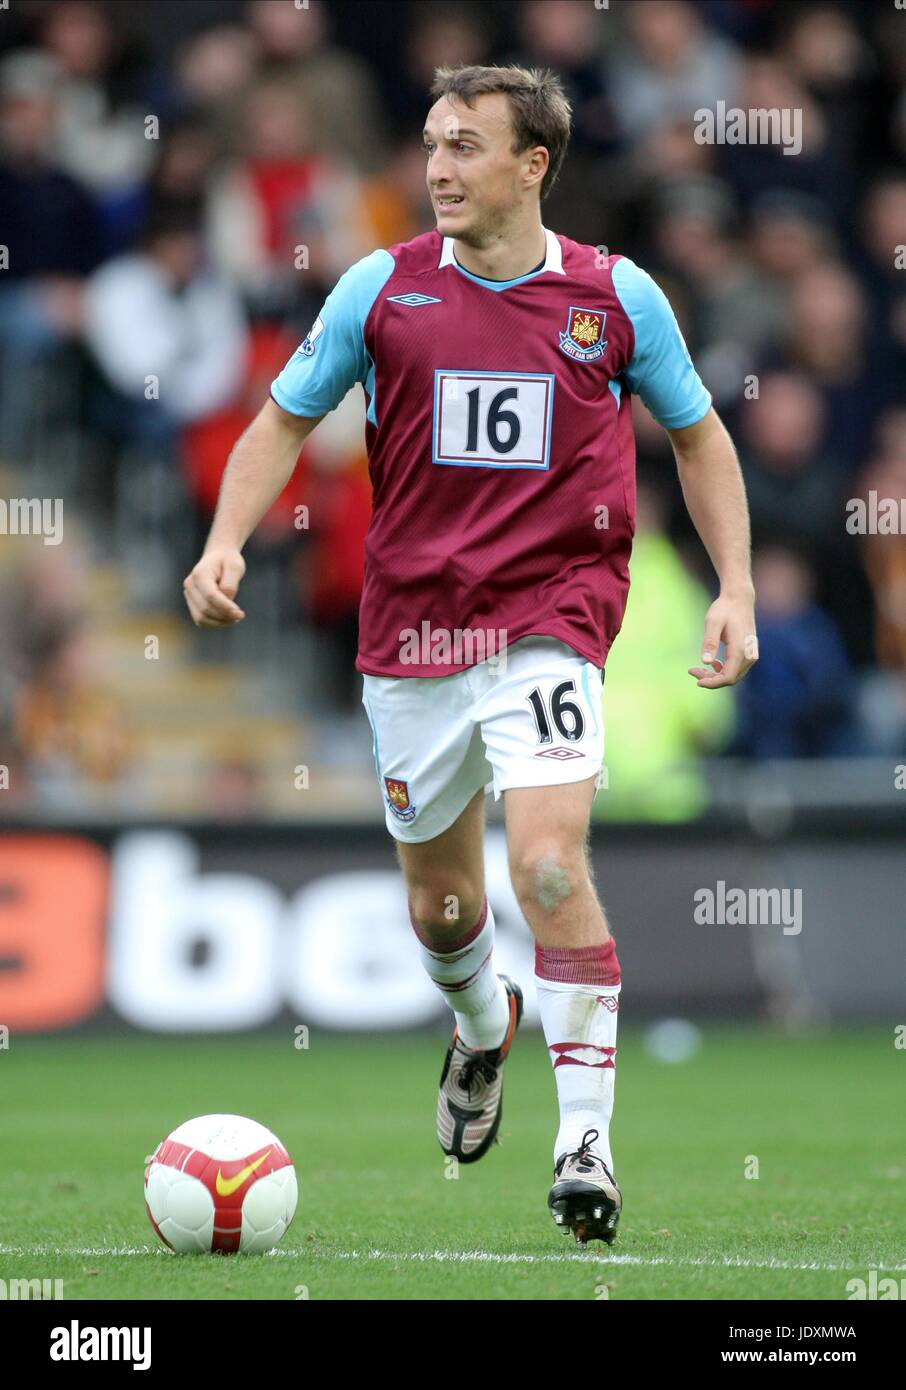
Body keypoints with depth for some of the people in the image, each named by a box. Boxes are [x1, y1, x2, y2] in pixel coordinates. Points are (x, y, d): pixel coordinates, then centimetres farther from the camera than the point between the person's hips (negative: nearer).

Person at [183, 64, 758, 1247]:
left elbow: (698, 436, 12)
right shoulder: (384, 287, 1)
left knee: (548, 861, -22)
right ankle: (482, 1030, 49)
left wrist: (736, 589, 3)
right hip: (410, 625, 3)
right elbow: (286, 418, 10)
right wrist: (225, 541, -6)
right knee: (438, 899, 14)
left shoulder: (617, 295, -1)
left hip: (550, 621, -3)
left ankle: (586, 1138, -16)